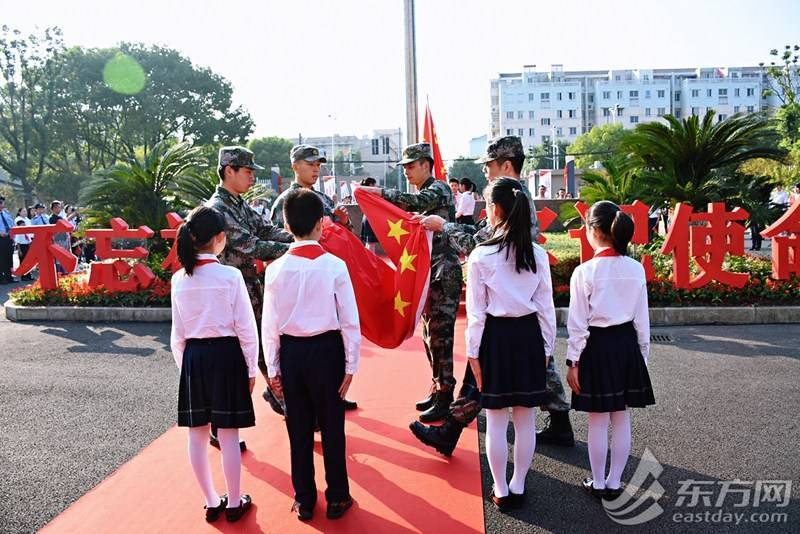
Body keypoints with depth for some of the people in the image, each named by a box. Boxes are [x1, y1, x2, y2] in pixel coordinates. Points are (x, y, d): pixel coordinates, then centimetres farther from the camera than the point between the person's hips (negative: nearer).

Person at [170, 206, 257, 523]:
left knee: (197, 434, 13)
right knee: (228, 435, 6)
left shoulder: (179, 279, -1)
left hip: (193, 357, 4)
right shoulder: (230, 276, -13)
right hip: (226, 355, -4)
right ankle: (233, 503, 20)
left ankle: (211, 502, 25)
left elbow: (178, 333, 5)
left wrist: (183, 366, 16)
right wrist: (251, 368, 0)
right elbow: (246, 328, -10)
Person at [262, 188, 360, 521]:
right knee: (332, 428, 11)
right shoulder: (335, 266, -12)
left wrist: (272, 368, 8)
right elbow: (349, 321, -10)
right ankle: (337, 499, 23)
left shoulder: (276, 269, -6)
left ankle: (304, 501, 27)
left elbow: (270, 325, -2)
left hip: (291, 353, 2)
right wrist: (351, 365, 0)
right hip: (327, 349, -2)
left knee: (299, 429, 14)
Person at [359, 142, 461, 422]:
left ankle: (445, 398, -1)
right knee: (430, 333, 13)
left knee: (440, 334, -8)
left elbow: (416, 203, -29)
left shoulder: (439, 189, -9)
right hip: (426, 272, 9)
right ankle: (438, 389, 23)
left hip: (444, 272, -9)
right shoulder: (421, 194, 18)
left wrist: (380, 192, -27)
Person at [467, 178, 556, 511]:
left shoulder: (481, 256, -11)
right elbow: (546, 308, 2)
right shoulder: (538, 255, -2)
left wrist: (473, 352, 0)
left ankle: (501, 492, 19)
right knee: (526, 420, 13)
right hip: (529, 335, 3)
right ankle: (518, 487, 26)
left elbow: (476, 312, -8)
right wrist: (546, 347, 12)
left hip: (496, 337, -3)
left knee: (496, 421, 8)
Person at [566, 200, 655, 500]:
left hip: (596, 346, -4)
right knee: (622, 419, 14)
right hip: (627, 344, 4)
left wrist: (573, 361, -3)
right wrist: (642, 353, 16)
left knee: (598, 421, 8)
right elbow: (642, 319, 5)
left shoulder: (584, 272, -15)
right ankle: (614, 482, 26)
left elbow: (578, 323, -11)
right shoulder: (636, 269, -2)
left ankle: (598, 483, 21)